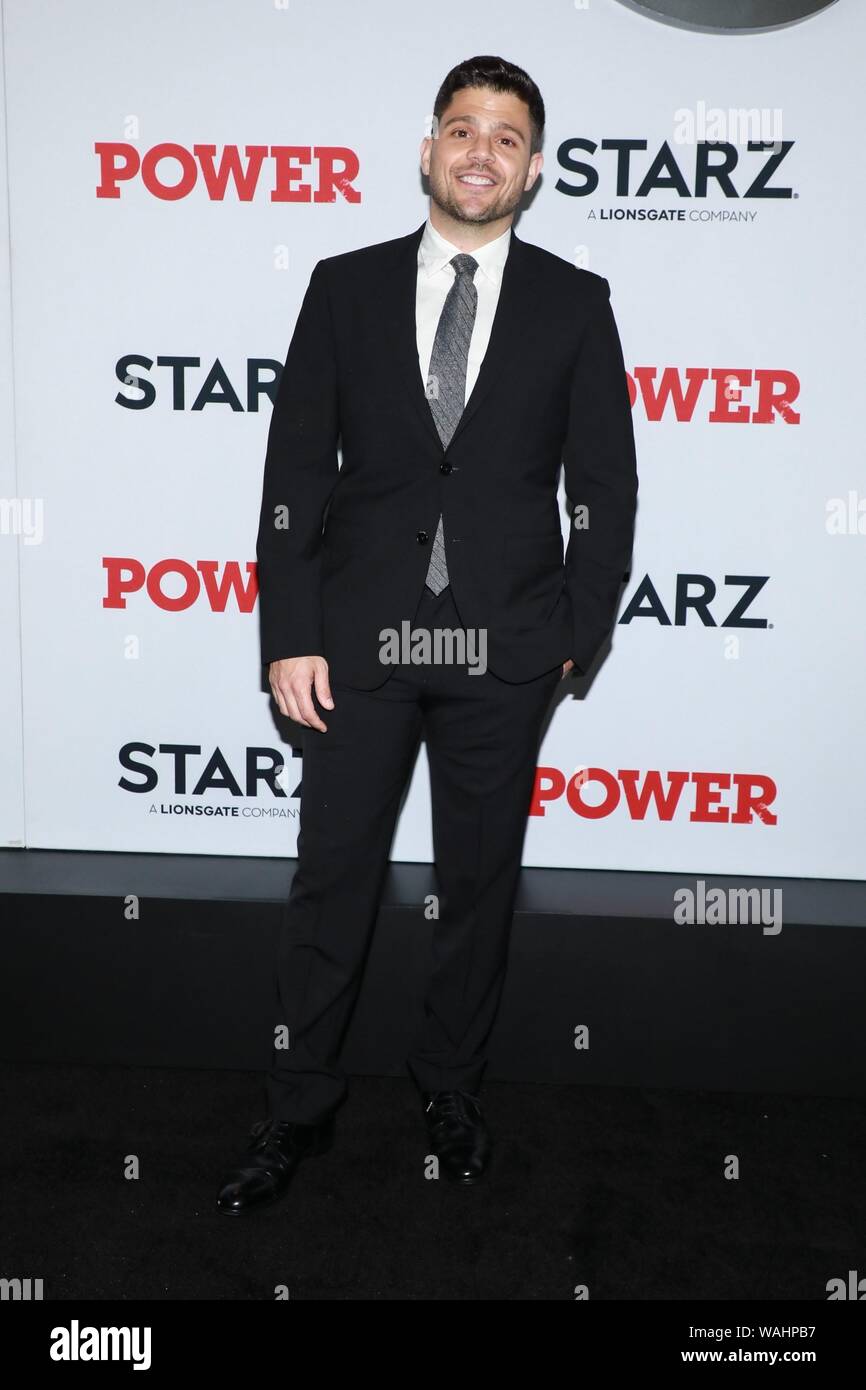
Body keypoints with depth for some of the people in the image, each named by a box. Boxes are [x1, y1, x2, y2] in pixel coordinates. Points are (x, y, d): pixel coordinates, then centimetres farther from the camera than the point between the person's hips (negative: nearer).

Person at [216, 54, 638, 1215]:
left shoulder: (575, 304, 4)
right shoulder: (347, 287, 5)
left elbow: (606, 484, 6)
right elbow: (294, 471, 1)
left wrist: (584, 630, 0)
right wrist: (290, 635, -5)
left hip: (504, 647, 0)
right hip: (359, 637, 0)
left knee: (480, 882, 12)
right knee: (330, 882, 6)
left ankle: (452, 1085, 32)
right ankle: (301, 1109, 23)